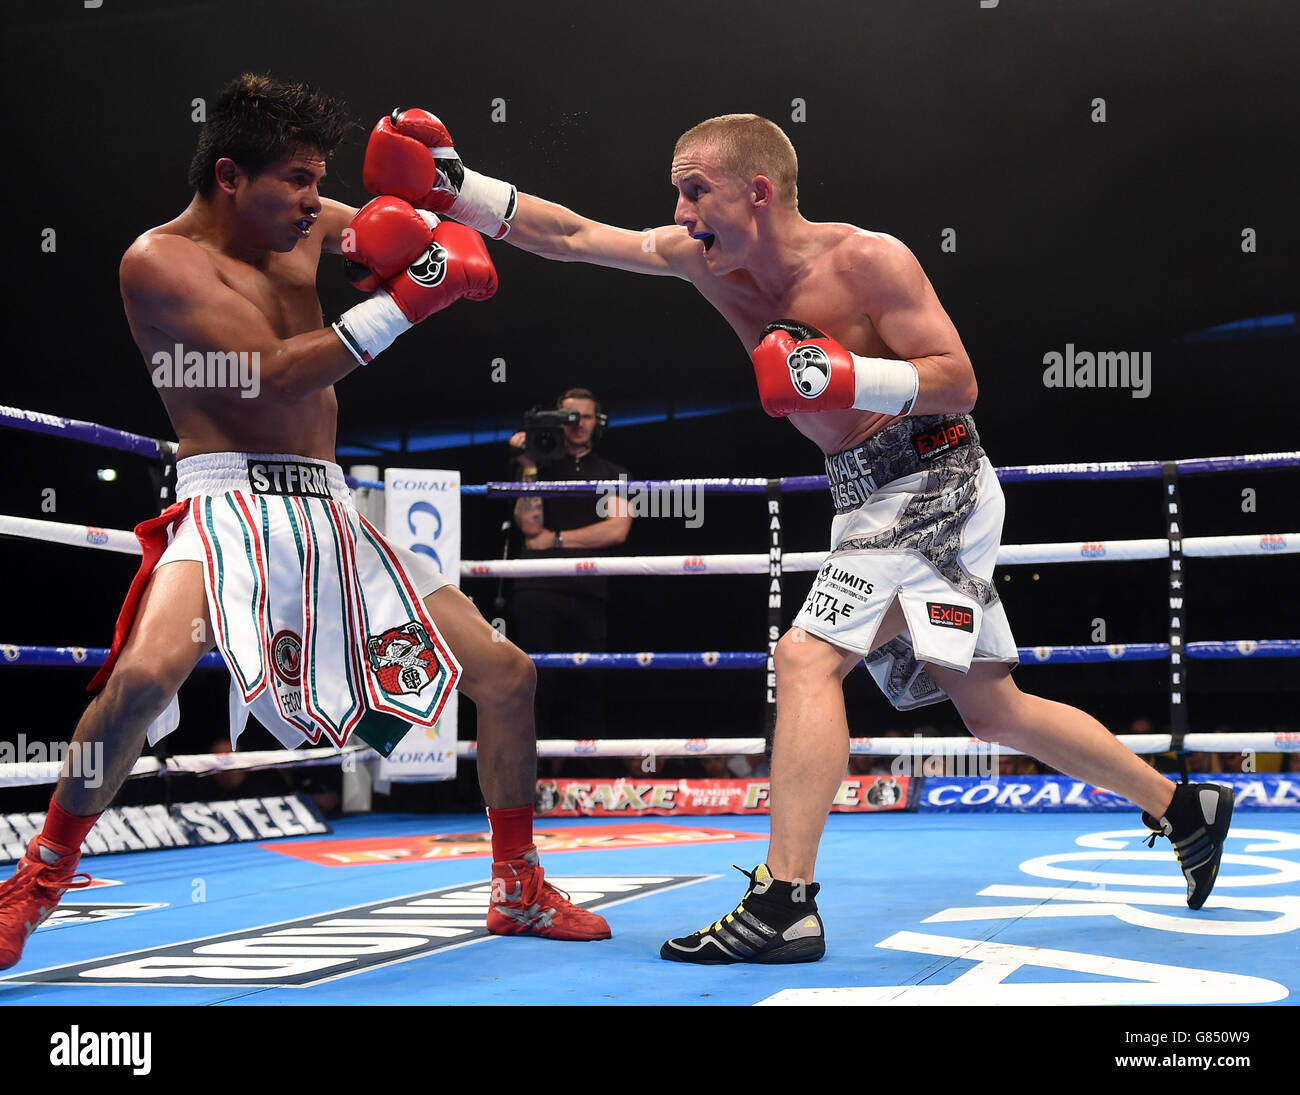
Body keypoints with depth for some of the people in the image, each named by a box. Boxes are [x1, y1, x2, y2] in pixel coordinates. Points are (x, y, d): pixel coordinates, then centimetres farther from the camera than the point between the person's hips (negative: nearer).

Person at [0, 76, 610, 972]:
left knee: (505, 672, 5)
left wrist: (424, 222, 4)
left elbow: (407, 232, 29)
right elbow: (273, 374, -19)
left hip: (330, 512, 7)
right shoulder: (162, 259, -7)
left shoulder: (301, 227, 14)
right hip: (231, 502, -7)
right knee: (145, 675, -33)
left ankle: (520, 891, 21)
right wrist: (406, 299, -18)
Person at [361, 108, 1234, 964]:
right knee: (992, 710, 14)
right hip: (875, 502, 8)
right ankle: (1184, 809, 29)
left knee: (808, 659, -21)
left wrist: (841, 375, -30)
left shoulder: (869, 260, -17)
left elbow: (959, 382, -17)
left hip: (932, 486, -8)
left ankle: (784, 905, -21)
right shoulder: (706, 260, 2)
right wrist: (458, 189, -8)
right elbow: (572, 236, 1)